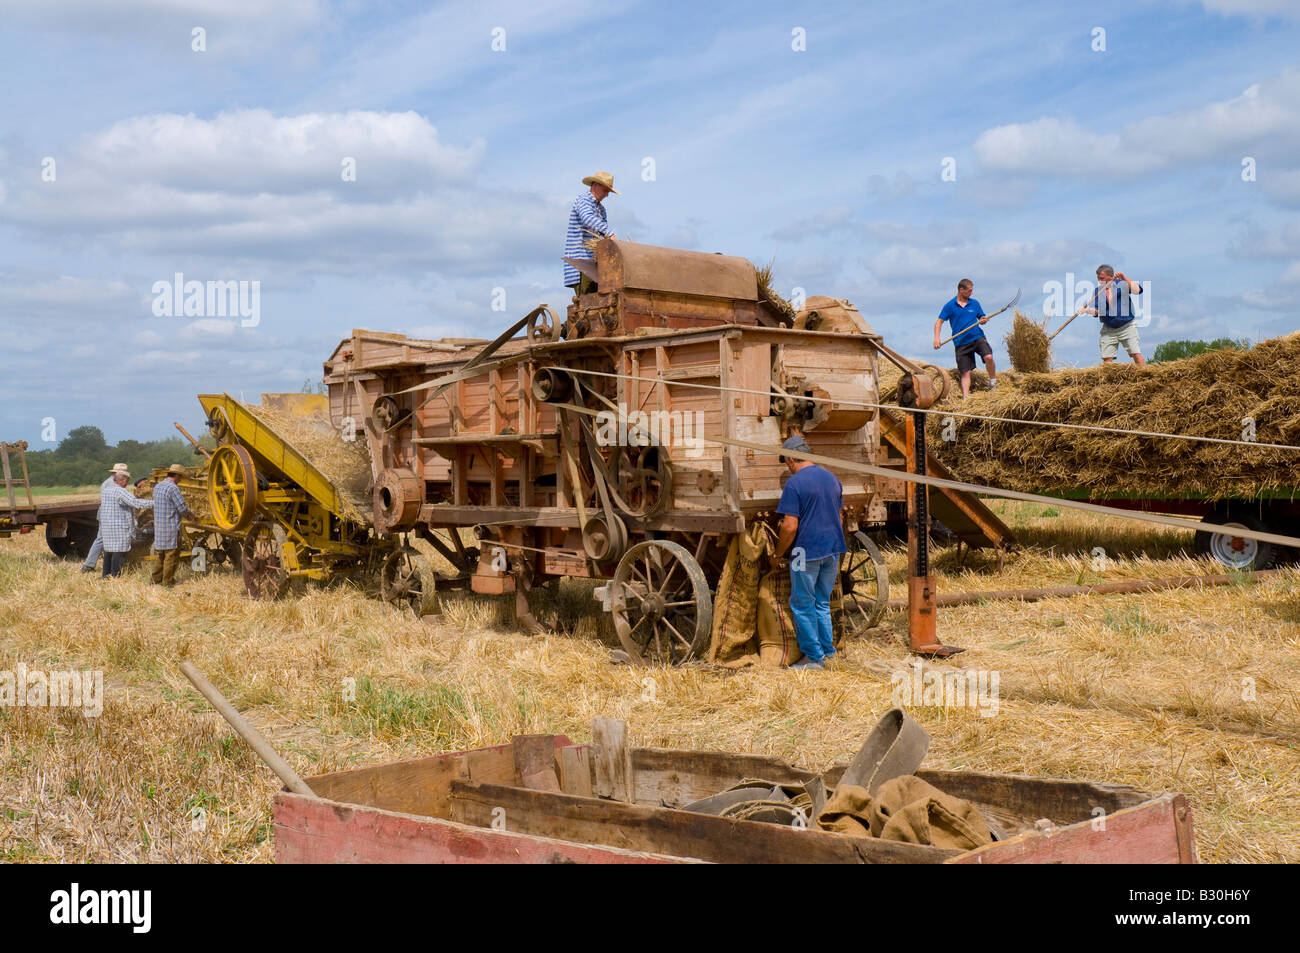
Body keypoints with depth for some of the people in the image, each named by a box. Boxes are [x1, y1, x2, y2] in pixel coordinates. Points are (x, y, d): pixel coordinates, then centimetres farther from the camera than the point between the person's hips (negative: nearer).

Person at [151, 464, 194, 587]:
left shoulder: (157, 487, 11)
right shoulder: (173, 488, -16)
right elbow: (182, 509, -17)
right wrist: (191, 513, 4)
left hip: (158, 527, 8)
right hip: (171, 528, -8)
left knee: (159, 553, 17)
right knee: (171, 554, 0)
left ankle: (156, 578, 22)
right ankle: (168, 581, 3)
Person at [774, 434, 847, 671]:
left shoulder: (794, 483, -13)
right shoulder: (832, 478, 11)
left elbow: (790, 526, -17)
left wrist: (778, 552, -4)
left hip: (807, 552, -7)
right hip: (832, 551, 7)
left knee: (803, 605, 3)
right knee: (822, 603, 18)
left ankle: (813, 657, 7)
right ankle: (827, 649, 20)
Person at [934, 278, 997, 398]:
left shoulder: (975, 303, 9)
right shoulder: (950, 306, 1)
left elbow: (982, 318, 17)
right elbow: (939, 322, 1)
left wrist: (984, 320, -8)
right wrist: (936, 338, -12)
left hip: (977, 337, 1)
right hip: (961, 342, -1)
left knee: (988, 357, -25)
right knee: (965, 372, -2)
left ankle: (993, 381, -4)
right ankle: (965, 397, 0)